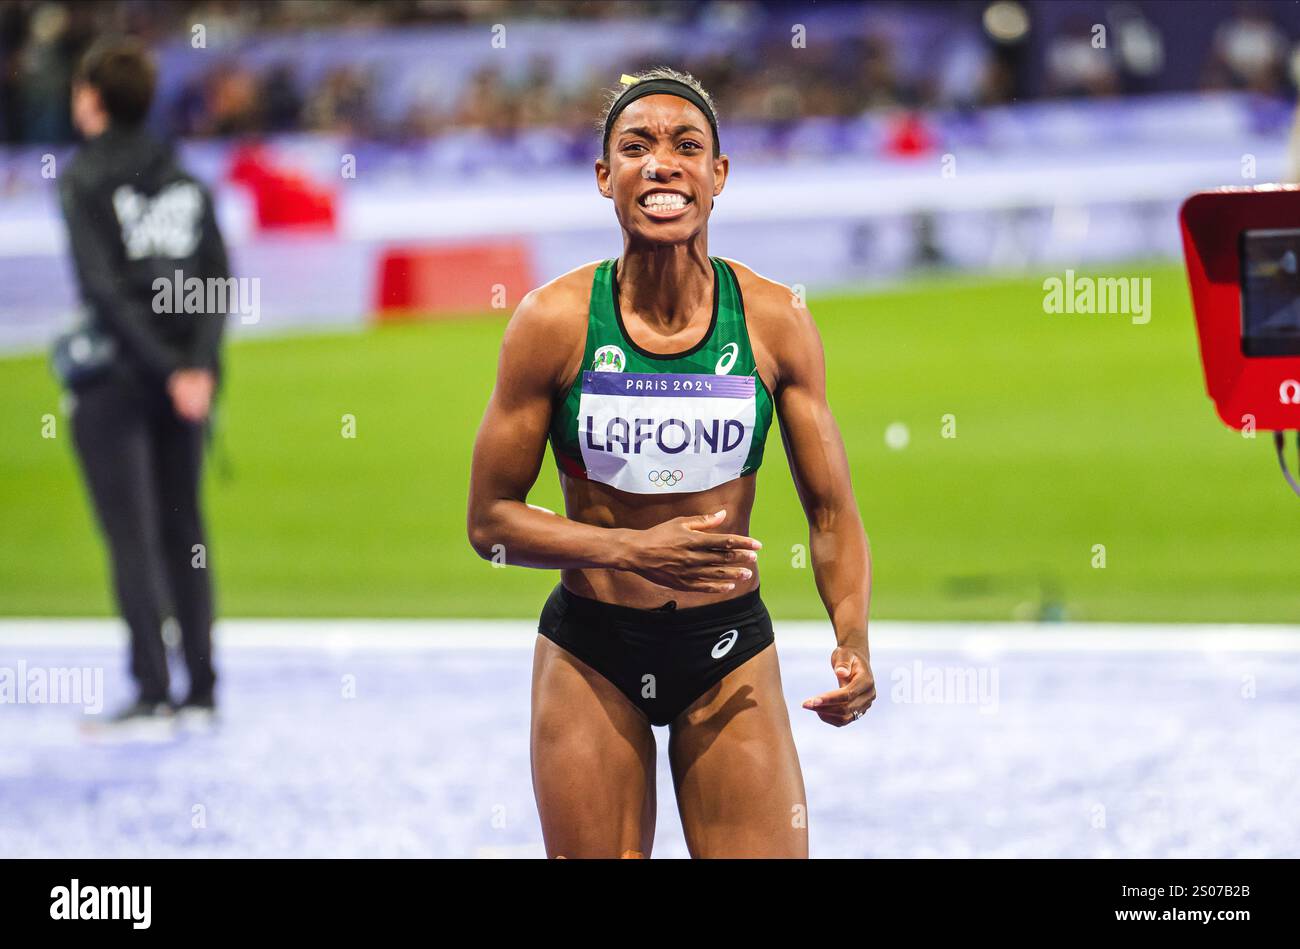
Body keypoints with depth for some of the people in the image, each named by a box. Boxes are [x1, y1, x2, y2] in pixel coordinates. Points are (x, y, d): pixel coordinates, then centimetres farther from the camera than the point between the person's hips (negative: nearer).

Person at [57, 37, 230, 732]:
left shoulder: (84, 179, -7)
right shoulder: (183, 177, 9)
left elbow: (101, 286, -15)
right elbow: (217, 275, 1)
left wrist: (168, 369, -14)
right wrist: (198, 365, -7)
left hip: (118, 369, -5)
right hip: (185, 369, 5)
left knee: (131, 536, -3)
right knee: (181, 528, 12)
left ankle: (152, 695, -6)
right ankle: (201, 692, 12)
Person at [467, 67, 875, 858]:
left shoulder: (777, 324, -6)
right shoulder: (554, 321, -10)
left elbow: (832, 512, 0)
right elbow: (490, 521, -6)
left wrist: (854, 641, -18)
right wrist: (632, 549, -21)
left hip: (730, 654, 1)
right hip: (590, 652, -1)